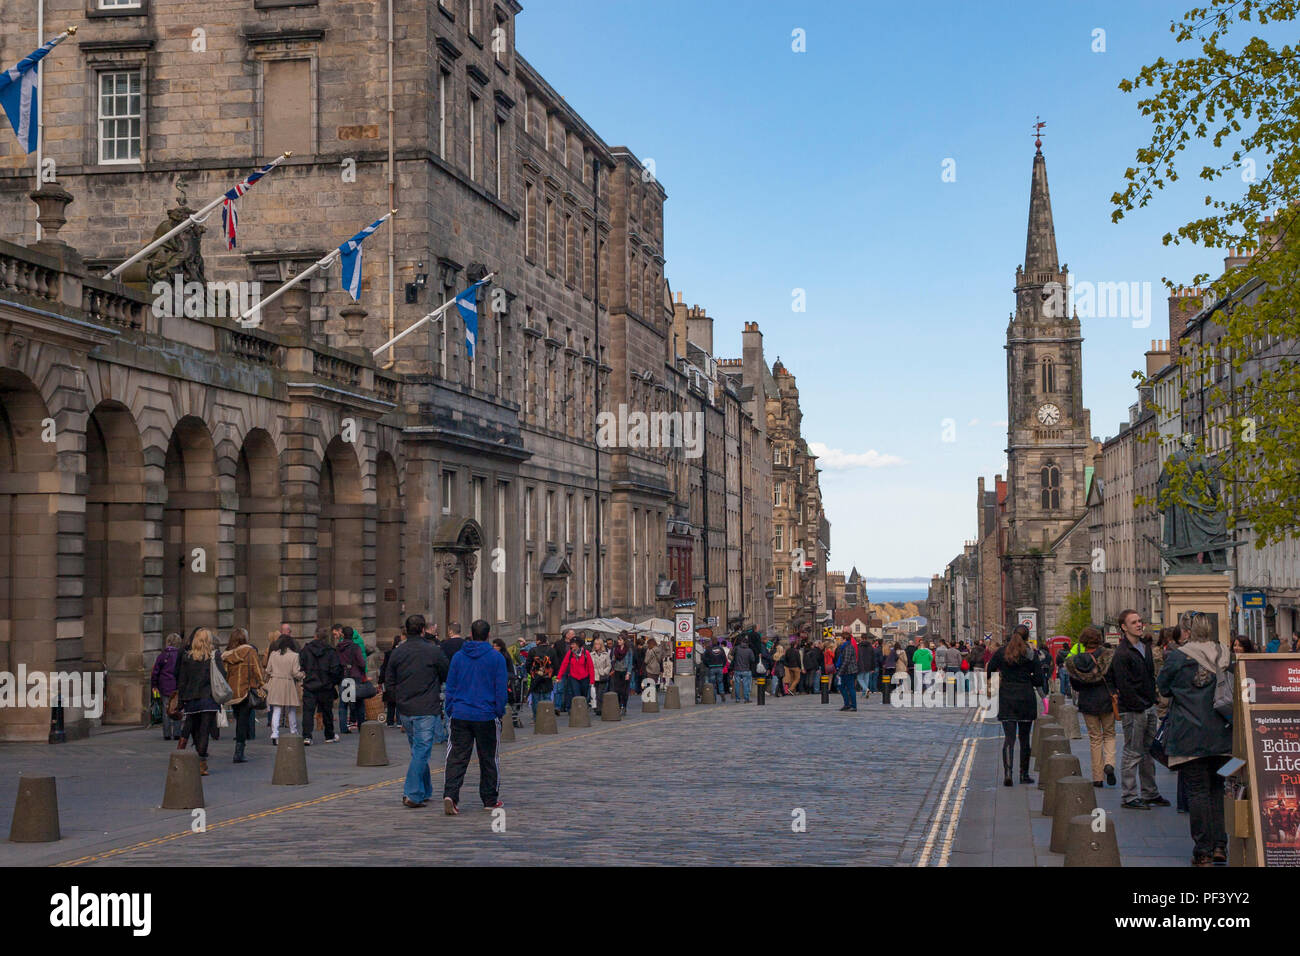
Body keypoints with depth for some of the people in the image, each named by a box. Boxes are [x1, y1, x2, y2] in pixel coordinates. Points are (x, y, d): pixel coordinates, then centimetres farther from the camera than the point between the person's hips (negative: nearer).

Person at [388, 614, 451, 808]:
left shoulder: (396, 652, 4)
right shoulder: (433, 651, -10)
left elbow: (389, 682, 9)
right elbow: (448, 675, 1)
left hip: (405, 711, 5)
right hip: (427, 710, -5)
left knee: (418, 750, 18)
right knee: (422, 751, -3)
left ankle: (424, 792, 25)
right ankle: (412, 794, -10)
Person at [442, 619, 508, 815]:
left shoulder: (458, 657, 4)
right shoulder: (496, 658, -3)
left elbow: (450, 688, 7)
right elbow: (501, 689, -3)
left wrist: (450, 713, 13)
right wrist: (500, 713, 6)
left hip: (460, 716, 1)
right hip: (486, 716, -1)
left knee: (457, 757, 0)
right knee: (488, 759, 11)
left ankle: (450, 794, -19)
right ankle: (490, 800, 19)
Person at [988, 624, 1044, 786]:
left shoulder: (1001, 652, 0)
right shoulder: (1032, 654, -3)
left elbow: (988, 673, 0)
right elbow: (1038, 680, -4)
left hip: (1006, 698, 0)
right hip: (1026, 698, 0)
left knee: (1009, 736, -2)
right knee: (1024, 737, 12)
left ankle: (1007, 772, -20)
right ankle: (1024, 774, 19)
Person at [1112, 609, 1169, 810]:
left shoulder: (1145, 645, 12)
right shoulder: (1121, 654, -15)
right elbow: (1124, 686, -18)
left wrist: (1152, 700, 12)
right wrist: (1140, 706, -17)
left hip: (1149, 707, 9)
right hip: (1133, 710, -9)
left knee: (1149, 752, 15)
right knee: (1133, 754, -4)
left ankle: (1149, 793, 24)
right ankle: (1128, 797, 2)